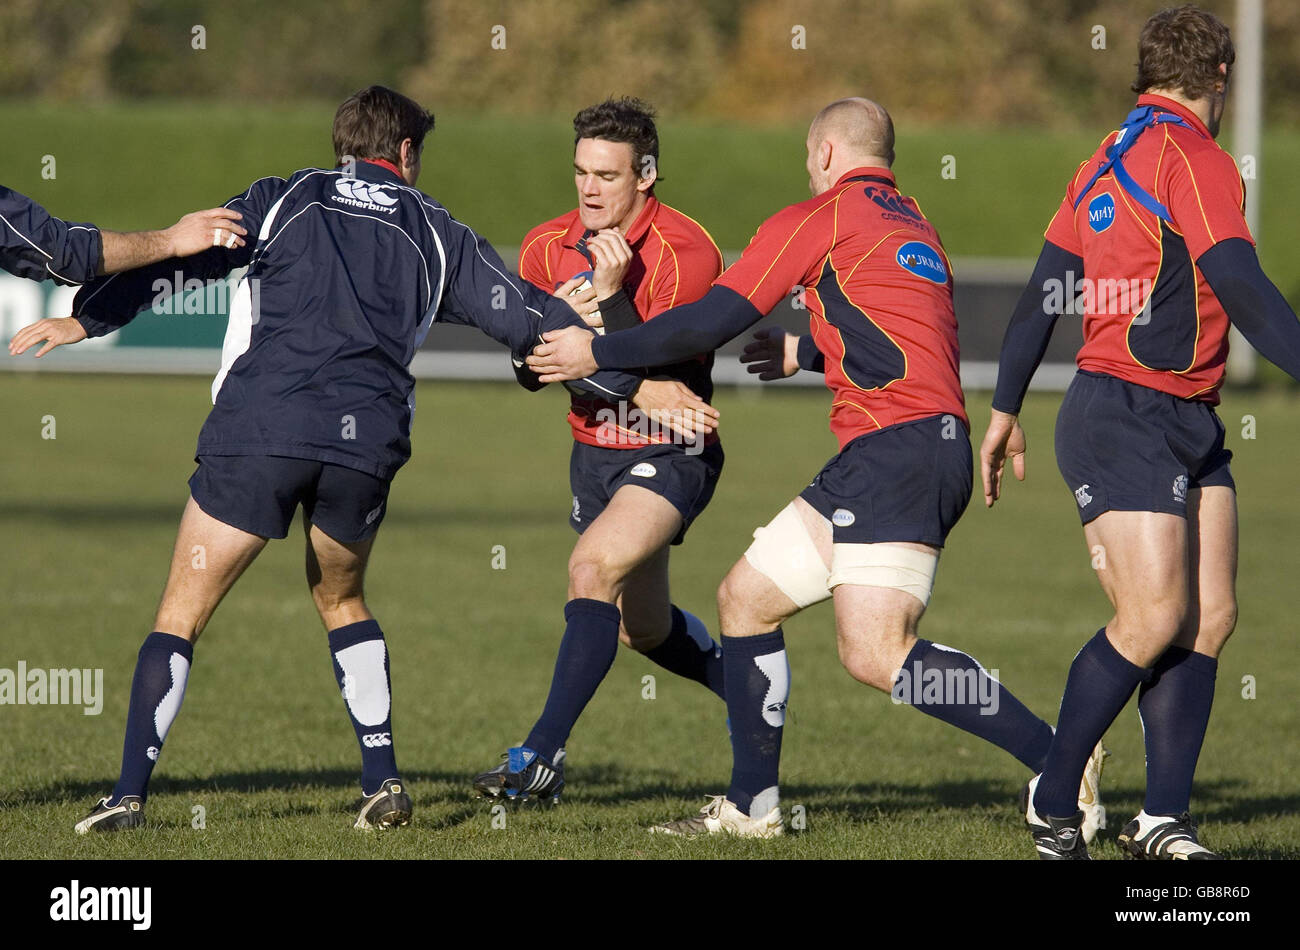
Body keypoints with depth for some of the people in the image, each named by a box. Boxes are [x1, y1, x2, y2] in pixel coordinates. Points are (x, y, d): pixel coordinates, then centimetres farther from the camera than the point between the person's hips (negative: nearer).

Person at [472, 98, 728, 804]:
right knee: (642, 629, 18)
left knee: (594, 566, -28)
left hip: (670, 453, -7)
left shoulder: (687, 252, -20)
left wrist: (611, 296, -33)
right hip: (594, 450, 7)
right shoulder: (548, 247, -3)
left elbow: (660, 376, -25)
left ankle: (543, 757, -29)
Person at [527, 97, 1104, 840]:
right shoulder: (915, 225, 23)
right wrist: (807, 353, 50)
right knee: (746, 597, 14)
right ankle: (752, 805, 16)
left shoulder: (818, 218, -1)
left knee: (877, 655, -18)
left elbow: (714, 323, -2)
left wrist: (598, 353, 8)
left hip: (897, 442, -9)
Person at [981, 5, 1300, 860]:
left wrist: (1007, 411, 22)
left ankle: (1163, 819, 3)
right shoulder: (1195, 161, -12)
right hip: (1124, 419, -9)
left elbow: (1042, 294, 18)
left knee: (1211, 617, 3)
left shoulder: (1109, 162, 15)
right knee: (1154, 620, -11)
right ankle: (1053, 799, 3)